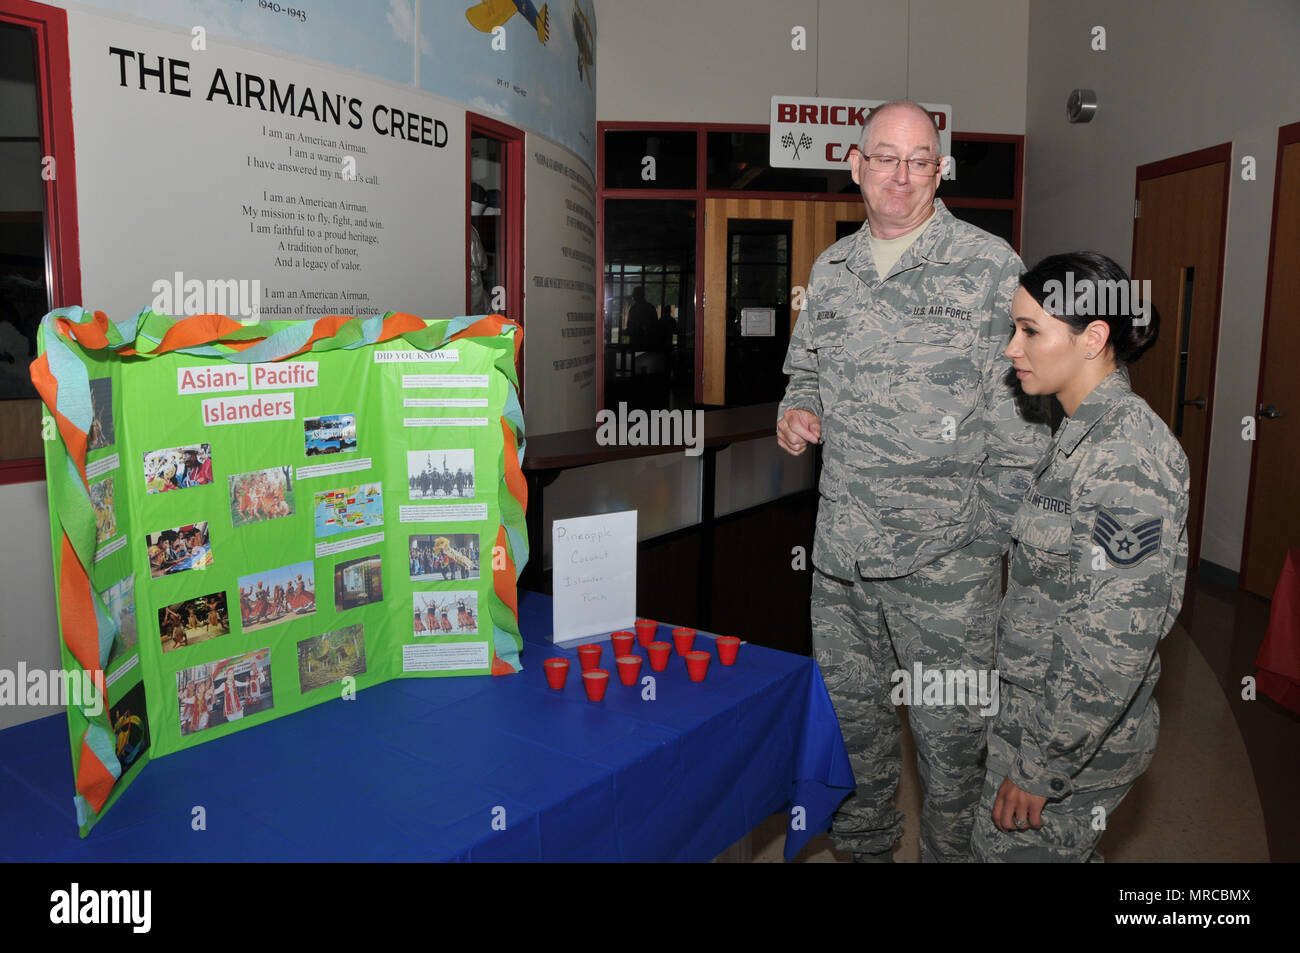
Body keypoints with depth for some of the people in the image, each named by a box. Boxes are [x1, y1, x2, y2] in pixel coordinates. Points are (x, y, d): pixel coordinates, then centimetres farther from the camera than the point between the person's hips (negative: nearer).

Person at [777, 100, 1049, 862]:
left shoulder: (990, 265, -5)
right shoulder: (831, 268, 10)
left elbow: (1022, 406, -5)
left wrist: (995, 531, -11)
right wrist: (798, 410, 0)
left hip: (946, 549, -4)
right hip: (841, 538, 5)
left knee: (951, 727, 6)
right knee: (850, 702, 18)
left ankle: (953, 852, 31)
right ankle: (864, 842, 41)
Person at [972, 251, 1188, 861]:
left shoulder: (1124, 457, -25)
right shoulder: (1084, 433, 6)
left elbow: (1117, 647, -26)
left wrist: (1038, 766, -19)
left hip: (1078, 736, -9)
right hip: (1041, 707, 9)